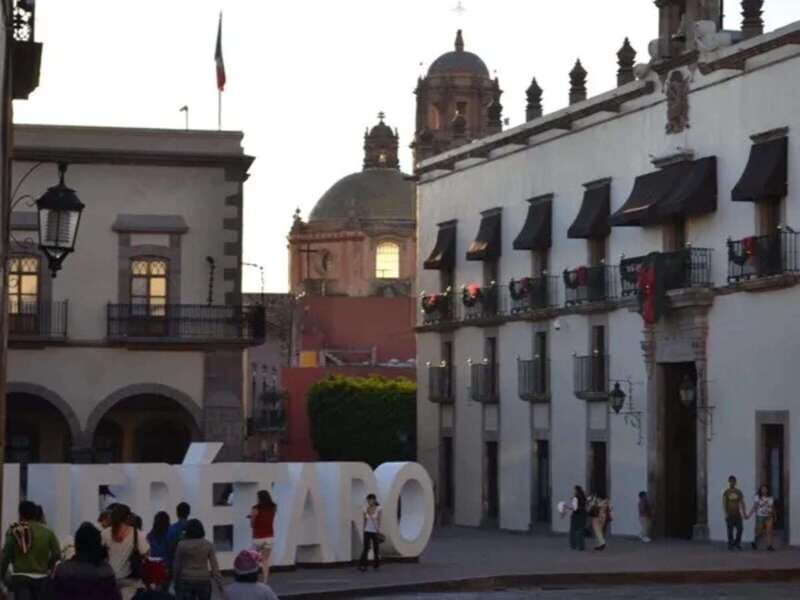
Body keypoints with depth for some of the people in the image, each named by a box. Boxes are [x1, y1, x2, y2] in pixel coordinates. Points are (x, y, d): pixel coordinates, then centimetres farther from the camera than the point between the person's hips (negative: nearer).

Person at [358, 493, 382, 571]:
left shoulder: (378, 509, -5)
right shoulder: (365, 510, 3)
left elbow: (379, 520, -6)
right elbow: (365, 521, 9)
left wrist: (378, 530, -12)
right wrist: (363, 530, 9)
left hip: (375, 531, -2)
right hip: (367, 531, 2)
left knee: (376, 548, 5)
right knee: (365, 548, -4)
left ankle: (376, 565, 15)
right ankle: (362, 565, -5)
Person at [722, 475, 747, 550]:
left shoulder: (739, 492, 8)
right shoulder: (726, 492, 0)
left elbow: (742, 503, 10)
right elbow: (724, 504, -5)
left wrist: (744, 513, 6)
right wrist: (726, 513, -14)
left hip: (737, 514, 2)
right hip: (730, 515, -2)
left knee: (739, 529, -4)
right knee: (730, 531, -1)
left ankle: (737, 543, 14)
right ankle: (730, 545, 7)